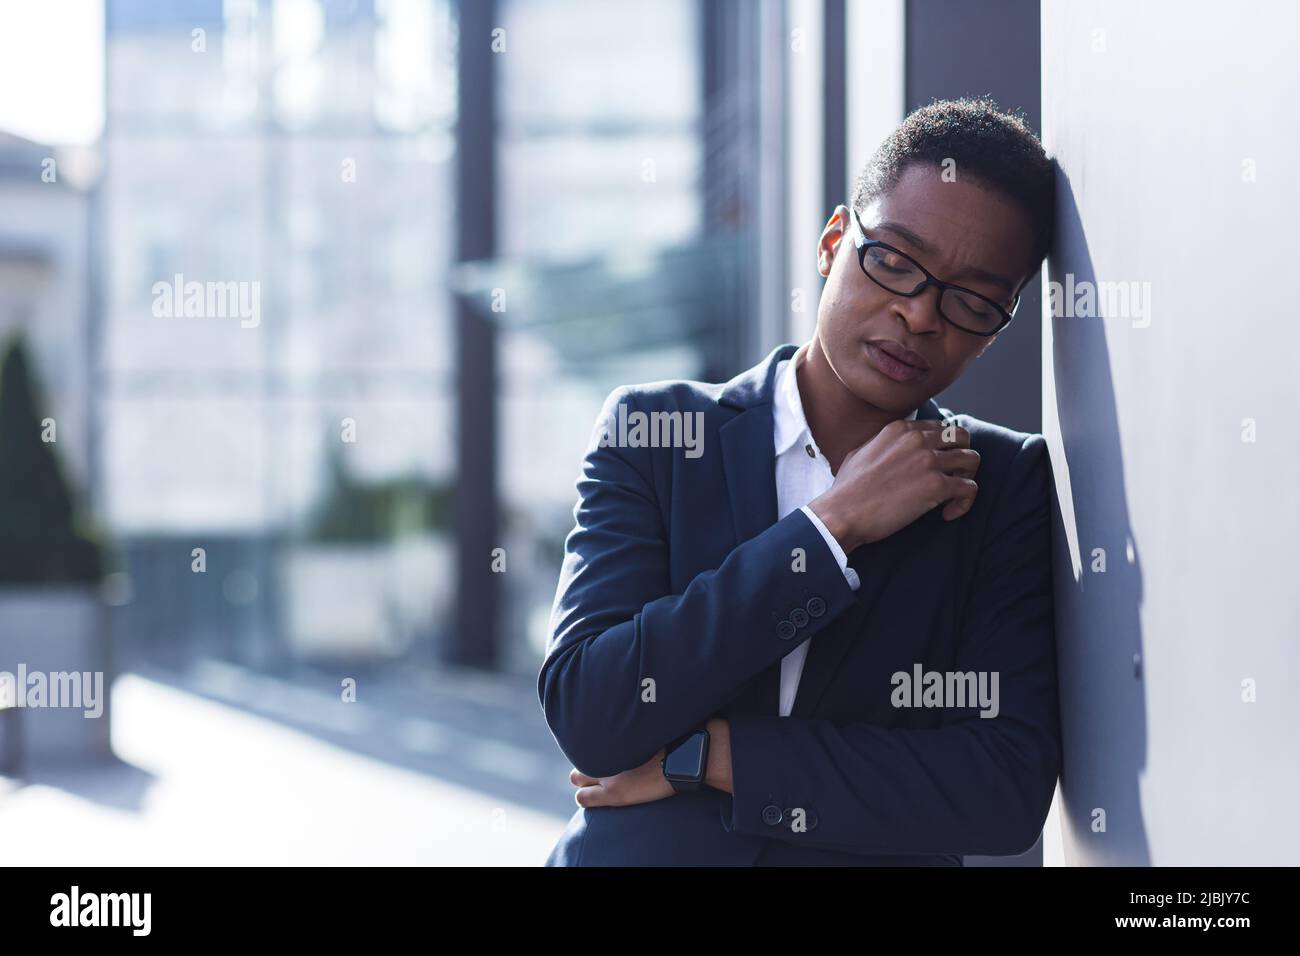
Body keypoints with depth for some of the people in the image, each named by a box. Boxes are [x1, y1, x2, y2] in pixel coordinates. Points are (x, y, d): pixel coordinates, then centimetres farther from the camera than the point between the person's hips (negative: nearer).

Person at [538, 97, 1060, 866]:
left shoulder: (1009, 486, 2)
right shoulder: (651, 433, 3)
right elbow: (585, 715, -9)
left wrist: (698, 757, -9)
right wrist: (834, 525, -11)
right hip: (636, 855, 0)